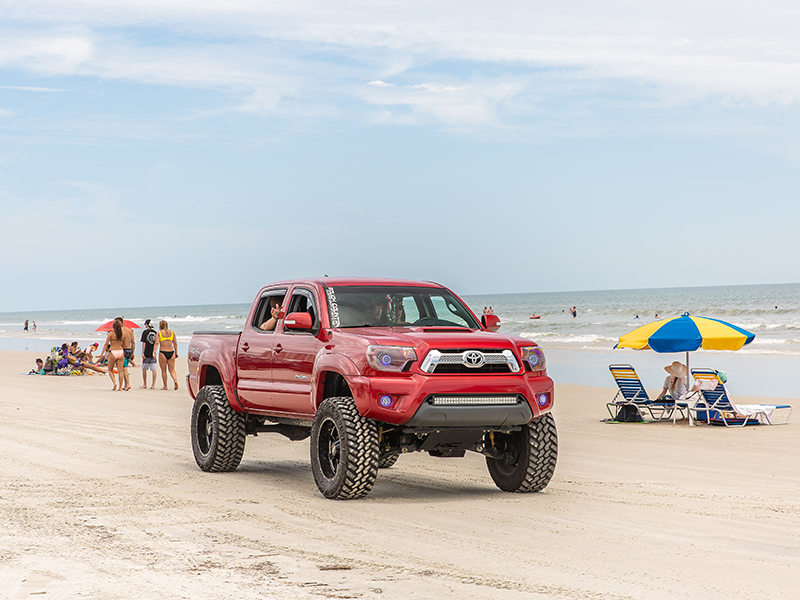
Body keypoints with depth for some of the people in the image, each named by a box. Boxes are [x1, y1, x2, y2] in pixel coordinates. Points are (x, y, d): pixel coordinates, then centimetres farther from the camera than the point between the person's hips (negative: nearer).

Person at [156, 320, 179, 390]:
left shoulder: (159, 333, 0)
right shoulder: (172, 333, 9)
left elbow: (157, 343, -10)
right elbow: (175, 343, 8)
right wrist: (176, 352, 15)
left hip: (162, 353, -3)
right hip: (171, 352, 3)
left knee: (163, 371, 8)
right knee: (172, 370, 6)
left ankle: (165, 386, 11)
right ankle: (175, 380, -21)